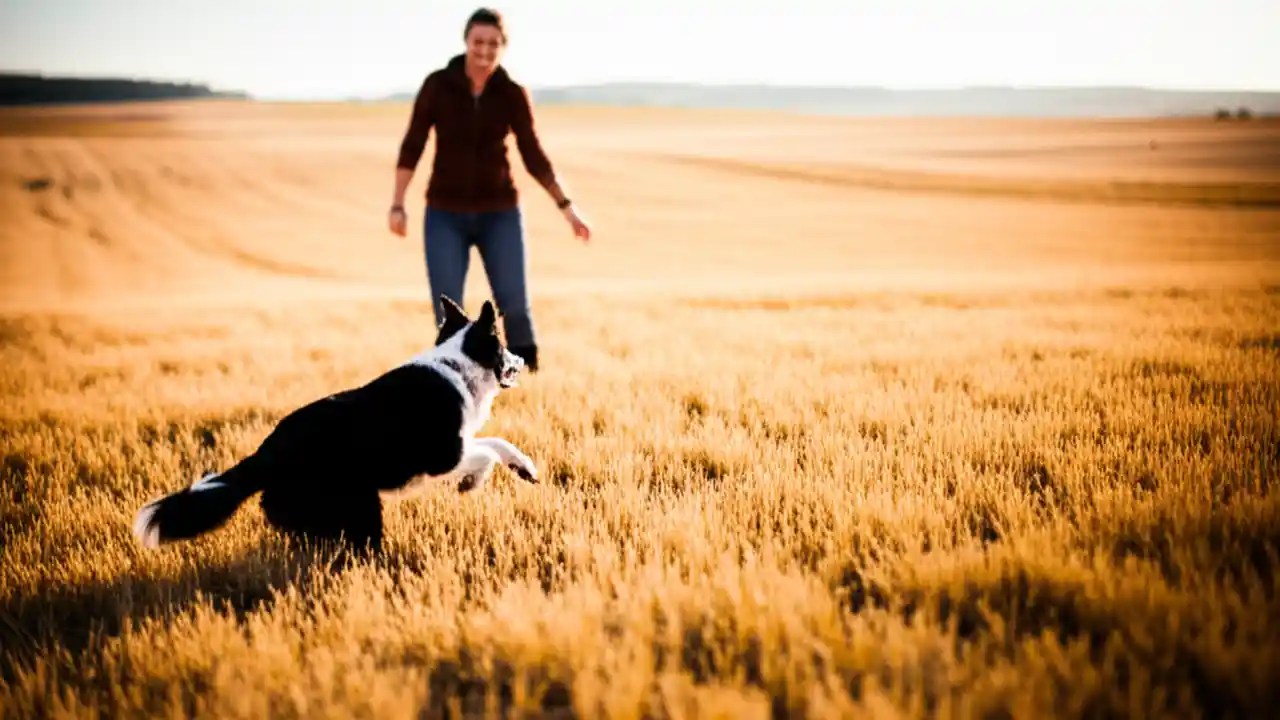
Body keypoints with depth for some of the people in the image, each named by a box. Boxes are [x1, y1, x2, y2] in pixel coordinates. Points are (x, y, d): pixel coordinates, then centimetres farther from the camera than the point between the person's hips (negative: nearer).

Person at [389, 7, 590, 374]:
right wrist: (397, 205, -11)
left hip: (499, 214, 1)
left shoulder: (513, 95, -4)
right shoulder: (437, 84, -7)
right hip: (445, 215, 0)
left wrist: (567, 207, -6)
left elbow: (534, 158, 1)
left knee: (515, 307, -10)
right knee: (448, 315, -10)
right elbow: (411, 147, -3)